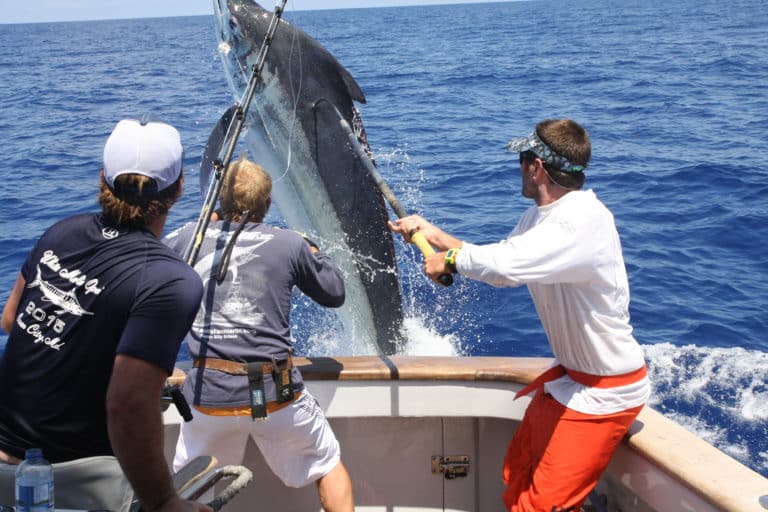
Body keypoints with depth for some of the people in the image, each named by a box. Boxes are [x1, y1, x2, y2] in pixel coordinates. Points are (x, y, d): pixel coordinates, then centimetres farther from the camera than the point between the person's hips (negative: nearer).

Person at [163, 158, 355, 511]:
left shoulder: (188, 238, 1)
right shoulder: (291, 244, -2)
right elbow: (335, 294, 10)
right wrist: (313, 251, 27)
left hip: (208, 393, 2)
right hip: (275, 392, -1)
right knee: (329, 465, 21)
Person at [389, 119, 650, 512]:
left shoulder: (584, 218, -28)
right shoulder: (539, 216, 3)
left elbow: (504, 266, -42)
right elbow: (500, 262, 14)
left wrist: (450, 258, -23)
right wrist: (431, 233, 11)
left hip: (605, 389, -9)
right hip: (570, 375, 9)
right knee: (517, 477, 19)